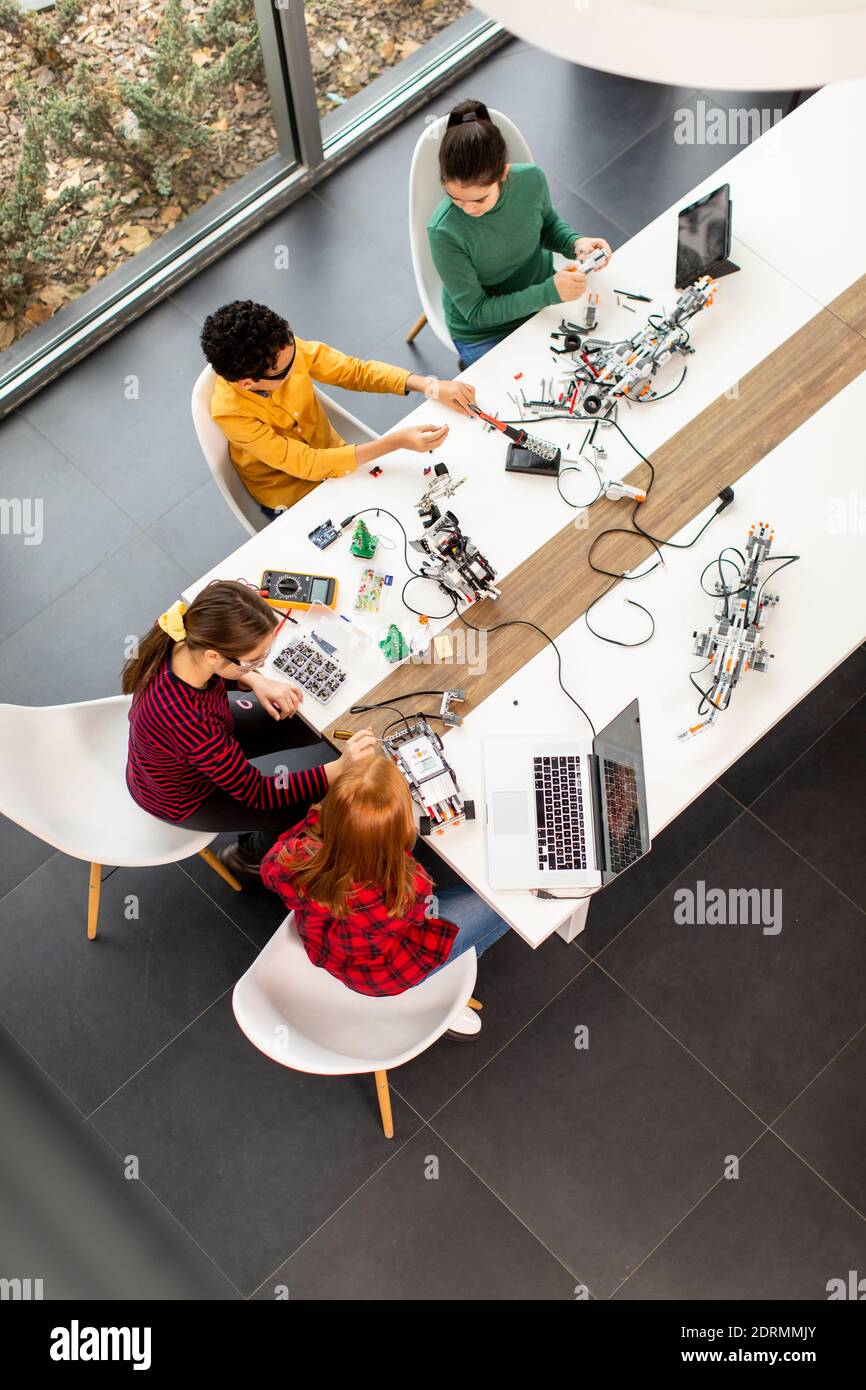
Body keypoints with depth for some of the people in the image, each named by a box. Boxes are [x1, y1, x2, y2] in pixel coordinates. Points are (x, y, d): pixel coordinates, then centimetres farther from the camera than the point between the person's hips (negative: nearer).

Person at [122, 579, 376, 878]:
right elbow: (255, 793, -32)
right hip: (183, 796, -6)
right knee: (300, 809, 3)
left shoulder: (184, 642, -29)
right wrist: (340, 769, -37)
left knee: (313, 725, 8)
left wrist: (256, 681, -18)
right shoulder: (187, 721, -47)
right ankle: (248, 856, 36)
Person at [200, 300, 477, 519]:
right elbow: (308, 465, -32)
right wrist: (396, 441, -39)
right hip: (294, 498, -5)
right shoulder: (230, 412, -33)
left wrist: (427, 385, -25)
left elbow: (355, 371, -10)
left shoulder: (285, 349, -22)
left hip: (333, 455, 5)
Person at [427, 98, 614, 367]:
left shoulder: (531, 179, -18)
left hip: (544, 296, 4)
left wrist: (576, 243, -17)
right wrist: (550, 292, -31)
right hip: (484, 333, -4)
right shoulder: (444, 231, -29)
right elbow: (476, 312, -22)